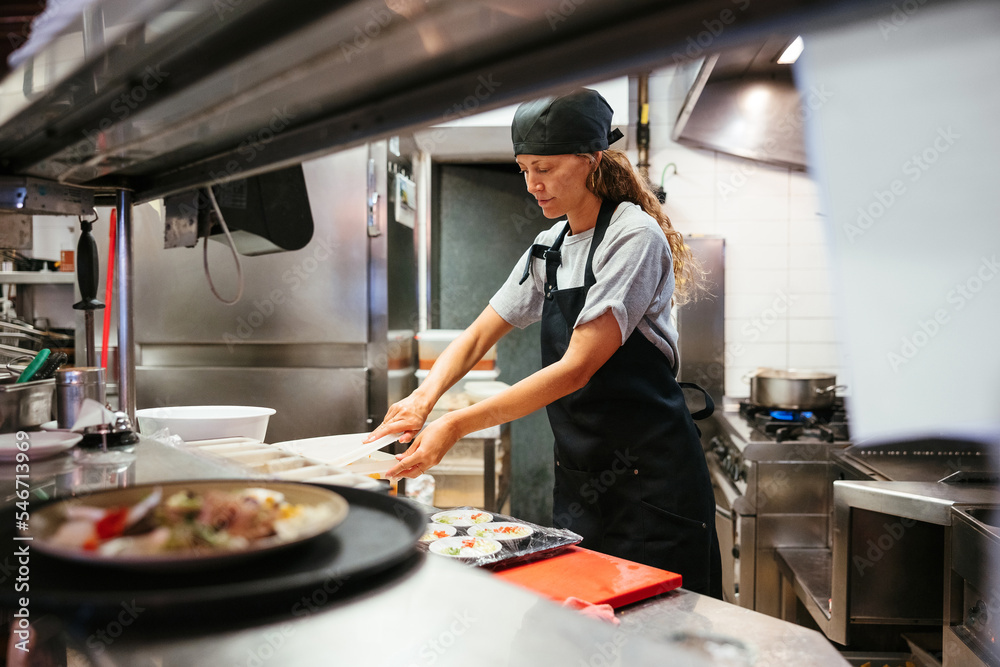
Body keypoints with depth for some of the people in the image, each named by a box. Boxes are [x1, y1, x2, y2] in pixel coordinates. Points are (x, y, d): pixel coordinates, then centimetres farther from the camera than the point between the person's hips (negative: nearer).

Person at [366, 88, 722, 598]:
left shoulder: (635, 236, -15)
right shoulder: (550, 247, 9)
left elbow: (577, 367, -22)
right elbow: (477, 337, 9)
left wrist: (458, 425, -25)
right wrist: (425, 396, -10)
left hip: (650, 480, -6)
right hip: (579, 475, 7)